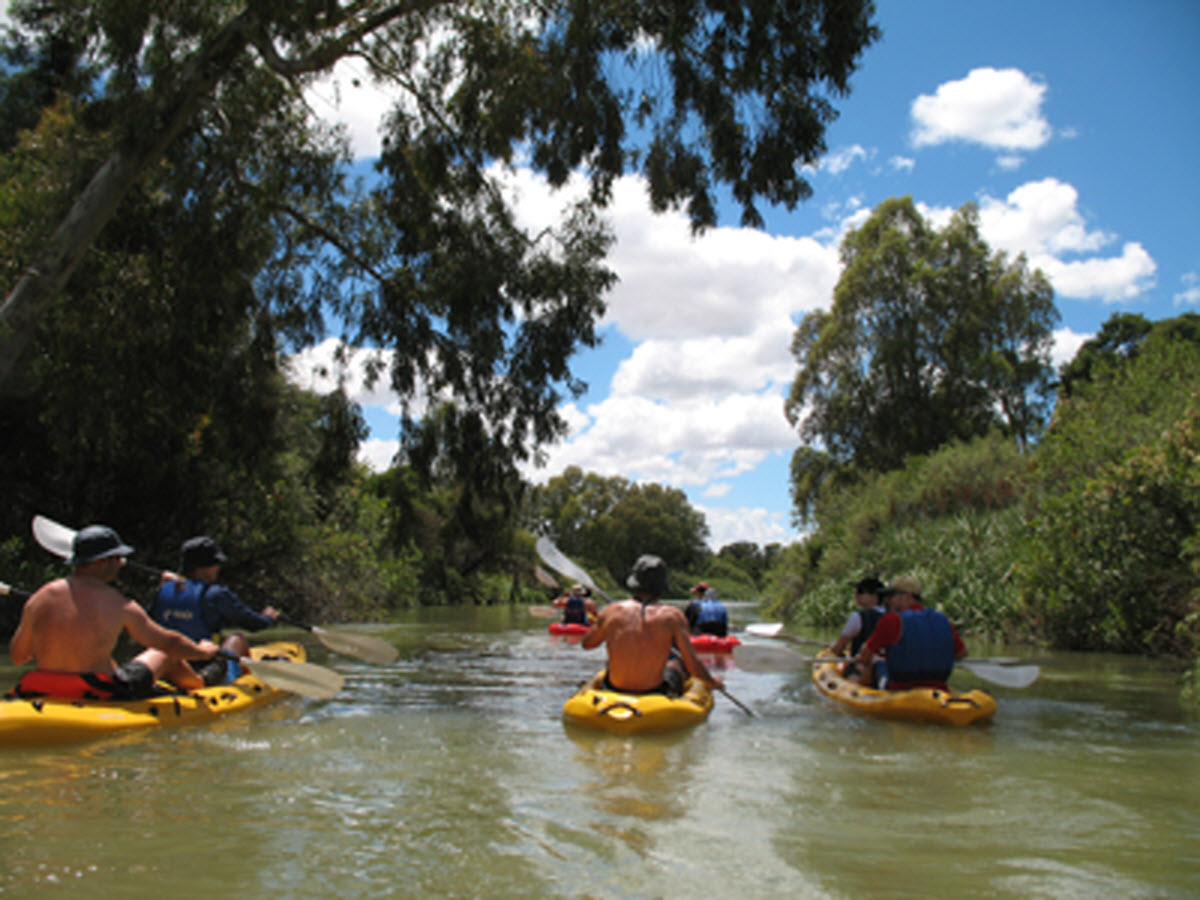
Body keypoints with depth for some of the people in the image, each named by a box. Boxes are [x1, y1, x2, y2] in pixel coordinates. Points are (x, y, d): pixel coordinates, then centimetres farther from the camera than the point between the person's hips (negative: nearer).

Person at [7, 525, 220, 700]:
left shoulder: (37, 599, -2)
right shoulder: (120, 606, -12)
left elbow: (17, 656, 7)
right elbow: (170, 643, 1)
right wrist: (203, 650, 22)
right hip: (98, 701, -5)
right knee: (164, 652, 19)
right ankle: (199, 685, 47)